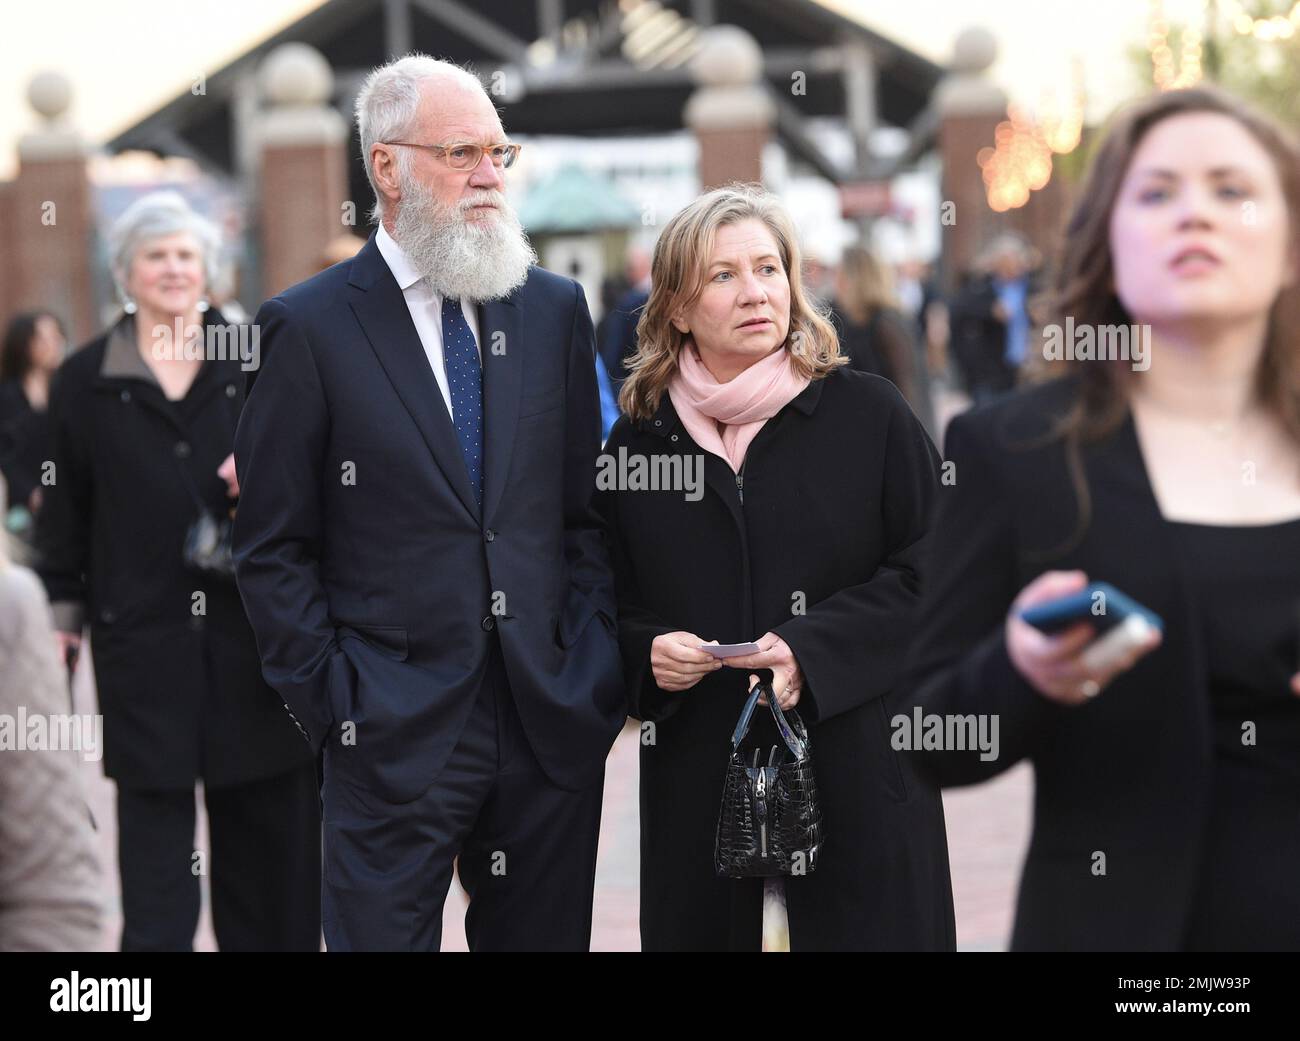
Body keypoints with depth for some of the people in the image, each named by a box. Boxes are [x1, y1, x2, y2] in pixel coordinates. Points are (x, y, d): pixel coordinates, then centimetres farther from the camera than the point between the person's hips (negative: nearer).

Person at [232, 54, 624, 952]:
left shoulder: (556, 310, 9)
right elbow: (273, 550, -2)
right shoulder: (311, 328, -3)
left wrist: (597, 677, 3)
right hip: (393, 741, -4)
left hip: (555, 727, 4)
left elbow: (588, 508, 12)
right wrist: (335, 708, -7)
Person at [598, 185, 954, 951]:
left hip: (855, 770, -2)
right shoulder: (637, 441, 10)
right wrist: (647, 652, -6)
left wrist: (814, 649, -15)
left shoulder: (869, 414, 1)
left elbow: (932, 570, -3)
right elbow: (609, 607, 16)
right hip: (696, 775, 2)